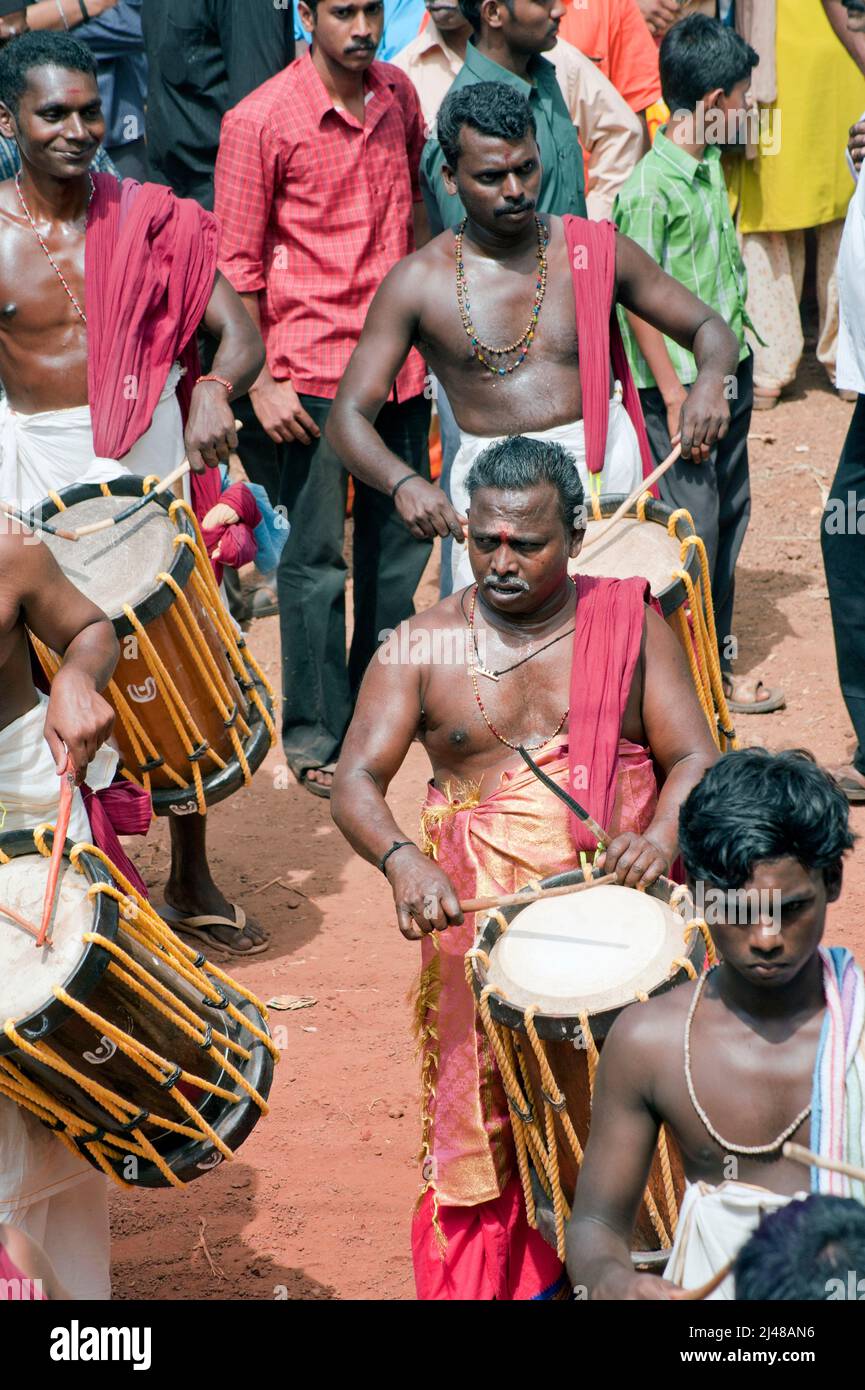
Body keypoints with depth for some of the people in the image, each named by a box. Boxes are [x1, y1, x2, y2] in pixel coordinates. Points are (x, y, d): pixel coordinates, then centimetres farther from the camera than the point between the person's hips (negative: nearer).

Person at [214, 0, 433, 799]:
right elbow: (237, 263, -9)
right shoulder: (261, 120, -12)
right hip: (316, 363, -6)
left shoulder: (398, 94, 5)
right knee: (317, 555, 0)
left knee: (401, 540, 14)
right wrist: (260, 383, -12)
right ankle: (316, 735, 9)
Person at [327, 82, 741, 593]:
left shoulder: (597, 250, 6)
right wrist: (403, 483, -24)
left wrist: (710, 382, -11)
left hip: (604, 464, 1)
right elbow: (349, 416, -2)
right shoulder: (418, 284, 1)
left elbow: (710, 330, 13)